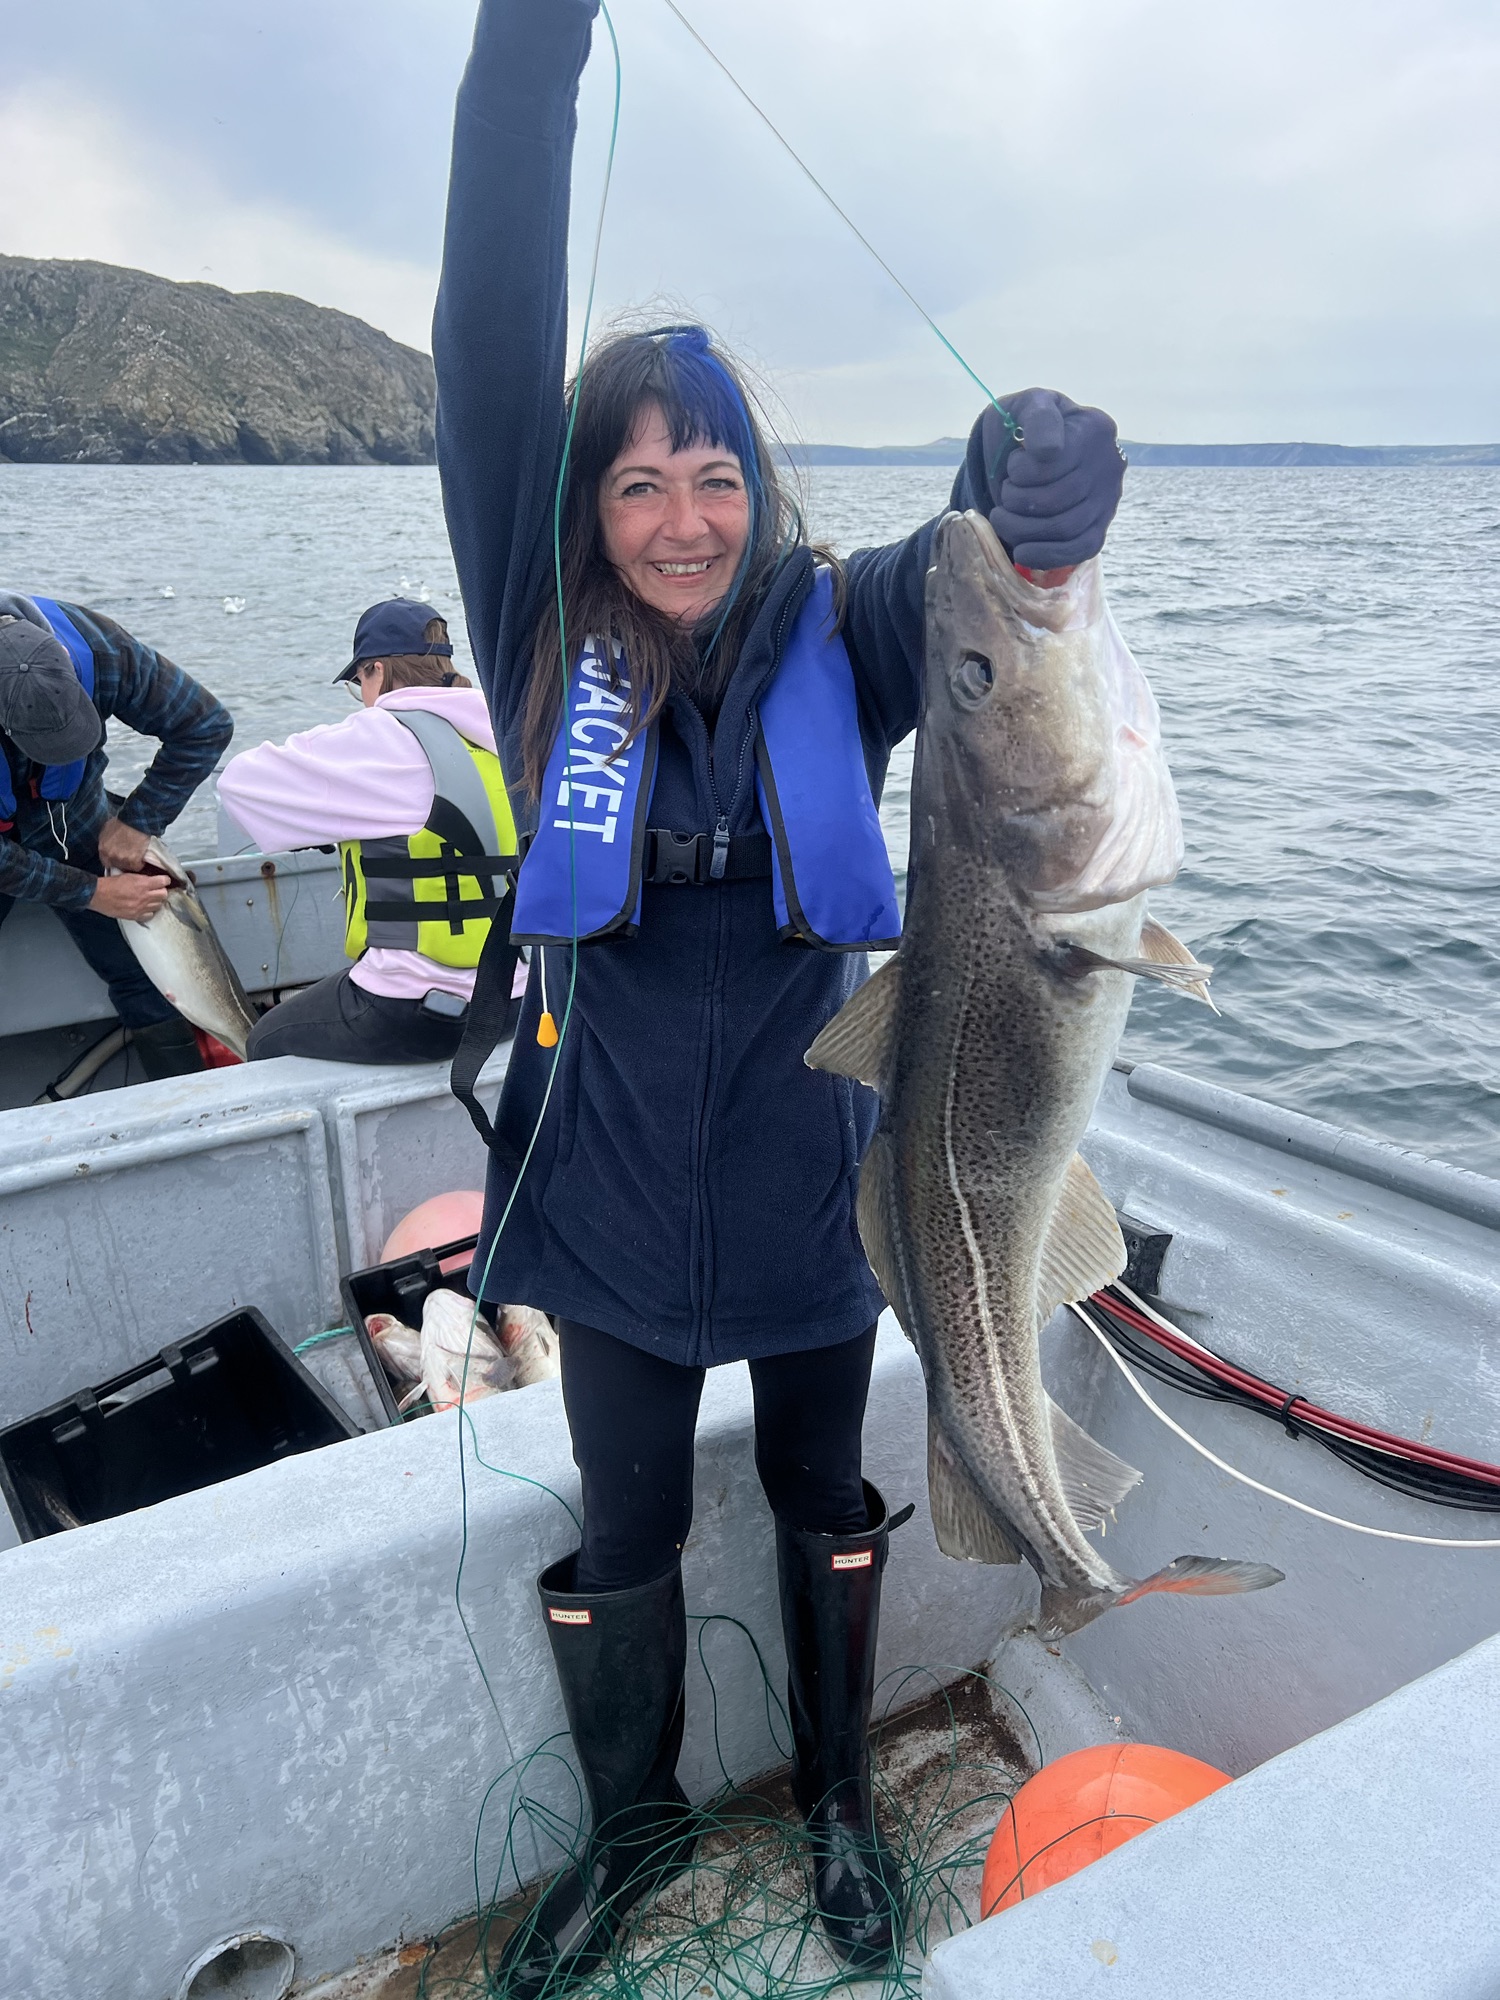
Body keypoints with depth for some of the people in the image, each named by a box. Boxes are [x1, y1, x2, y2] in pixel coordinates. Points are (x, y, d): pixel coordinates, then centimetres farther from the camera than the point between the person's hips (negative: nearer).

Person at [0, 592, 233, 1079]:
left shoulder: (99, 650, -32)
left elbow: (206, 725, -20)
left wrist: (137, 822, -22)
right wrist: (91, 893, -25)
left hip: (70, 816, 2)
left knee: (142, 976, 1)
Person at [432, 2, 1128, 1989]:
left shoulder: (840, 629, -7)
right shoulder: (549, 633, -7)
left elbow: (965, 569, -25)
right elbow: (494, 359, -16)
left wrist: (1030, 479, -48)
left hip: (809, 1172, 0)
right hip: (615, 1178, 1)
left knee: (822, 1494, 20)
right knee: (625, 1529, 17)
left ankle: (838, 1800, 48)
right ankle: (635, 1824, 46)